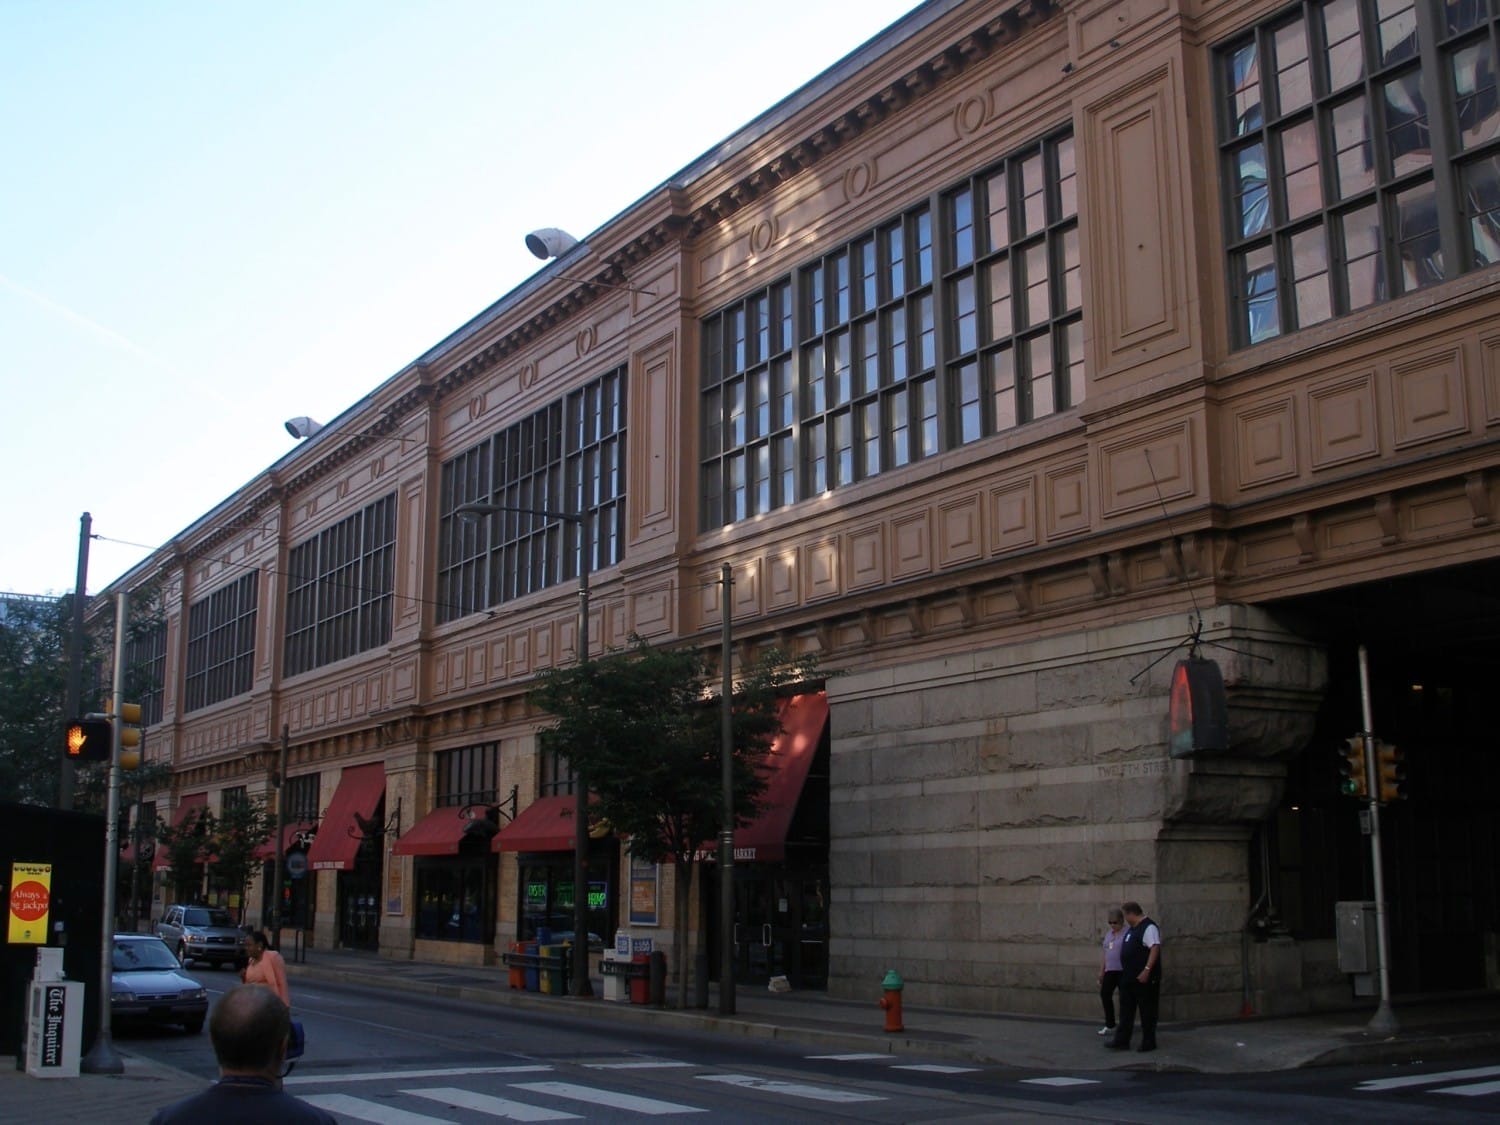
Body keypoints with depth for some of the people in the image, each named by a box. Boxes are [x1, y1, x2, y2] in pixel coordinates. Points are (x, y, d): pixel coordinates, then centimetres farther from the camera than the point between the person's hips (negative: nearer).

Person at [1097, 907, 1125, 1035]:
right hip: (1110, 970, 7)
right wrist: (1101, 971, 18)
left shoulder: (1127, 933, -8)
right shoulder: (1108, 933, 16)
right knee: (1104, 994, 0)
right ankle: (1109, 1024, 9)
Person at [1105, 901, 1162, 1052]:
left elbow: (1155, 948, -25)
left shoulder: (1149, 928, -14)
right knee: (1126, 1010, 9)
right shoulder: (1132, 929, 16)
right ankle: (1121, 1041, 12)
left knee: (1147, 1011, 1)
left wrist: (1147, 970, -31)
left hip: (1144, 979, -10)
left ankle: (1148, 1043, 9)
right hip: (1129, 978, 10)